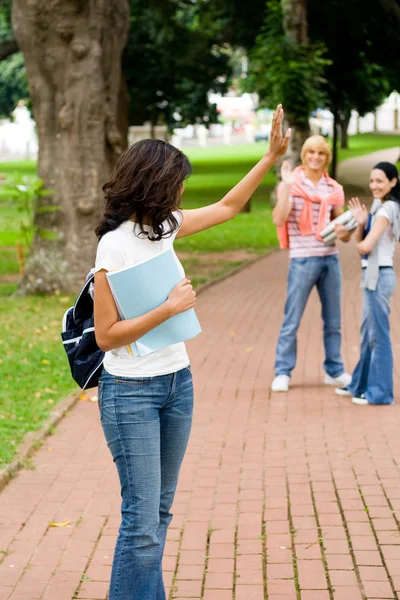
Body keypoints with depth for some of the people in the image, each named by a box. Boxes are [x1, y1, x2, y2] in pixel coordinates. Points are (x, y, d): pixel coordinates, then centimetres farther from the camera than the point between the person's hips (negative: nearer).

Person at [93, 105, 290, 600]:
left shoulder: (164, 226, 5)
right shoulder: (115, 246, -18)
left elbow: (227, 207, 21)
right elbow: (106, 336, -18)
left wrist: (273, 155, 18)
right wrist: (171, 307, -20)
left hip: (176, 383, 8)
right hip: (131, 391, -8)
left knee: (160, 510, 15)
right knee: (142, 520, -7)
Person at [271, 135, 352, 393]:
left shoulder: (334, 189, 9)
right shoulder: (292, 184, -3)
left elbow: (342, 231, 15)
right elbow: (279, 220, -17)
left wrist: (344, 233, -8)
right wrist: (286, 187, -22)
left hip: (330, 259, 4)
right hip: (303, 260, -4)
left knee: (333, 321, 10)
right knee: (292, 321, 0)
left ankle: (335, 371, 21)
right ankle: (283, 372, 9)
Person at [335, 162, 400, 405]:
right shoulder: (379, 207, 14)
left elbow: (365, 246, -20)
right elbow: (361, 241, 10)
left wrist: (361, 243, 2)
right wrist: (360, 222, -6)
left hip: (380, 276, -10)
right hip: (372, 275, 10)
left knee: (378, 335, -3)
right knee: (367, 334, 17)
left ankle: (380, 392, 4)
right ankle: (361, 384, 28)